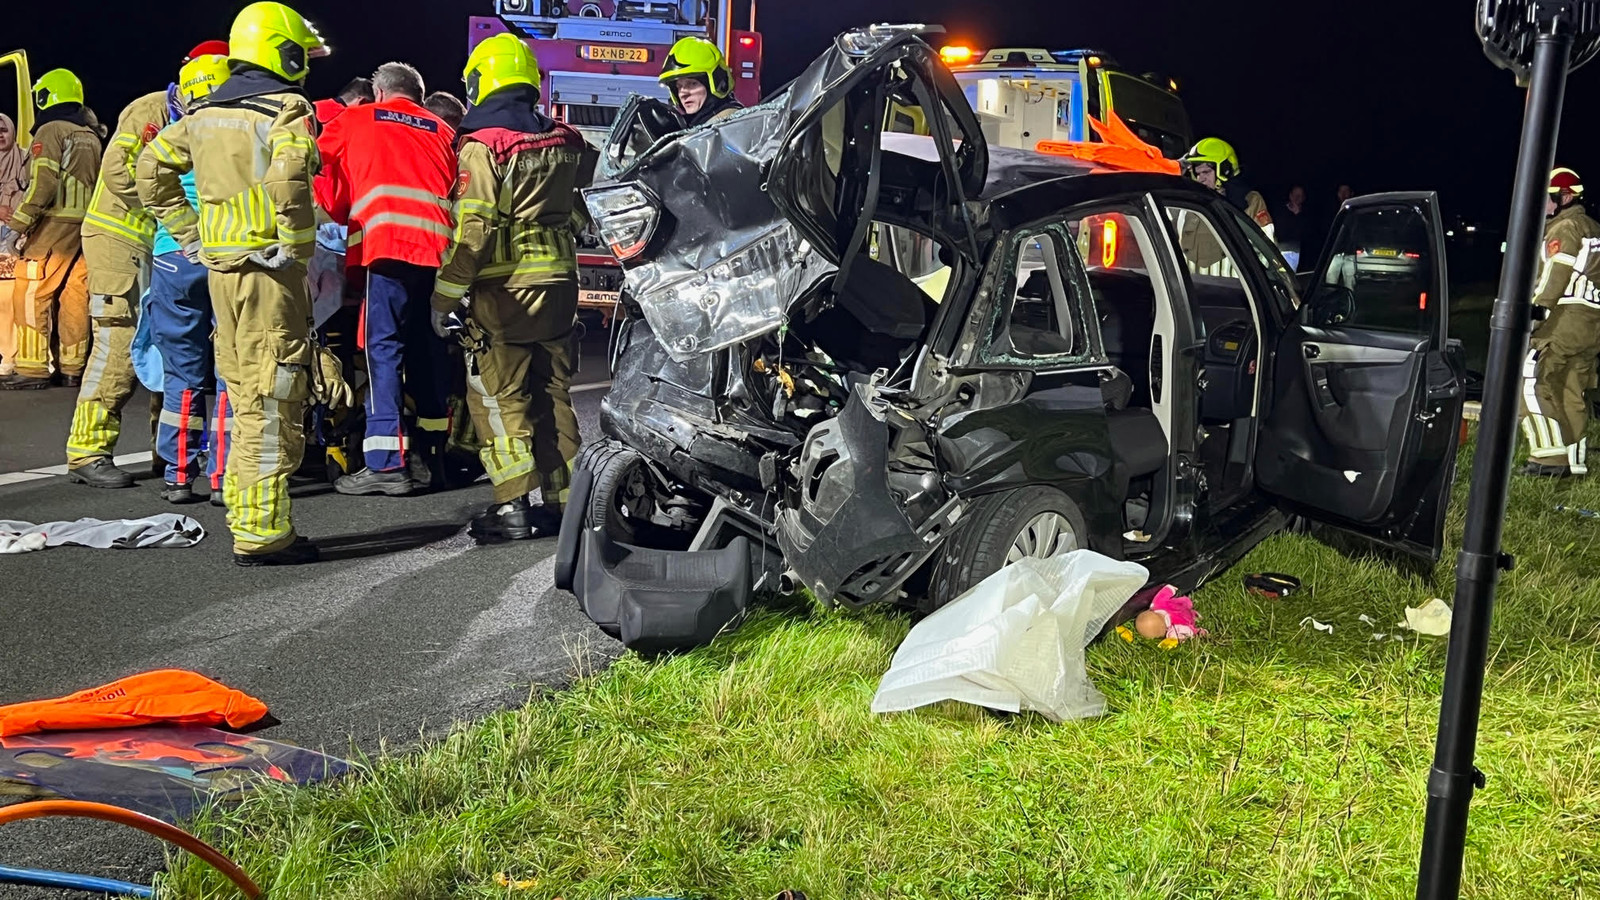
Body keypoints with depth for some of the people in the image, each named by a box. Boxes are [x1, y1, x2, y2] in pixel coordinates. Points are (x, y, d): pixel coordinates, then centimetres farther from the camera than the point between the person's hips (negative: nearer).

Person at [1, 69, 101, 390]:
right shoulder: (91, 136, 18)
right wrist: (88, 218, 21)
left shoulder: (50, 131, -5)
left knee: (31, 295, -4)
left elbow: (43, 183, -14)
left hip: (53, 225, -7)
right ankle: (72, 367, 12)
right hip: (86, 228, 7)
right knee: (74, 297, 9)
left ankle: (32, 369, -6)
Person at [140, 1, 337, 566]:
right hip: (269, 268, -8)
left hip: (222, 266, 8)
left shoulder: (207, 113, 16)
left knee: (246, 399, 15)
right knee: (273, 400, -5)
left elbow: (152, 167, 19)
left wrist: (189, 233, 17)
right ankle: (263, 533, -2)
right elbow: (288, 173, -27)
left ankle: (246, 521, 21)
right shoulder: (287, 108, -8)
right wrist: (295, 242, -16)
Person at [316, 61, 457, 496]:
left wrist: (343, 215, 32)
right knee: (429, 350, 10)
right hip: (439, 250, 4)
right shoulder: (443, 132, 23)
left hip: (388, 247, -4)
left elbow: (324, 180, 17)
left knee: (384, 348, -4)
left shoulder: (354, 121, 16)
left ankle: (386, 463, -9)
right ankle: (431, 457, 15)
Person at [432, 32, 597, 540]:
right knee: (553, 393, 12)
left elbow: (472, 229, -16)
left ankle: (513, 505, -2)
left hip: (504, 288, -6)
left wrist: (445, 296, -11)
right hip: (558, 283, 6)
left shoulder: (483, 146, -10)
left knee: (498, 396, 0)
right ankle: (564, 500, 16)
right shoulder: (563, 140, 9)